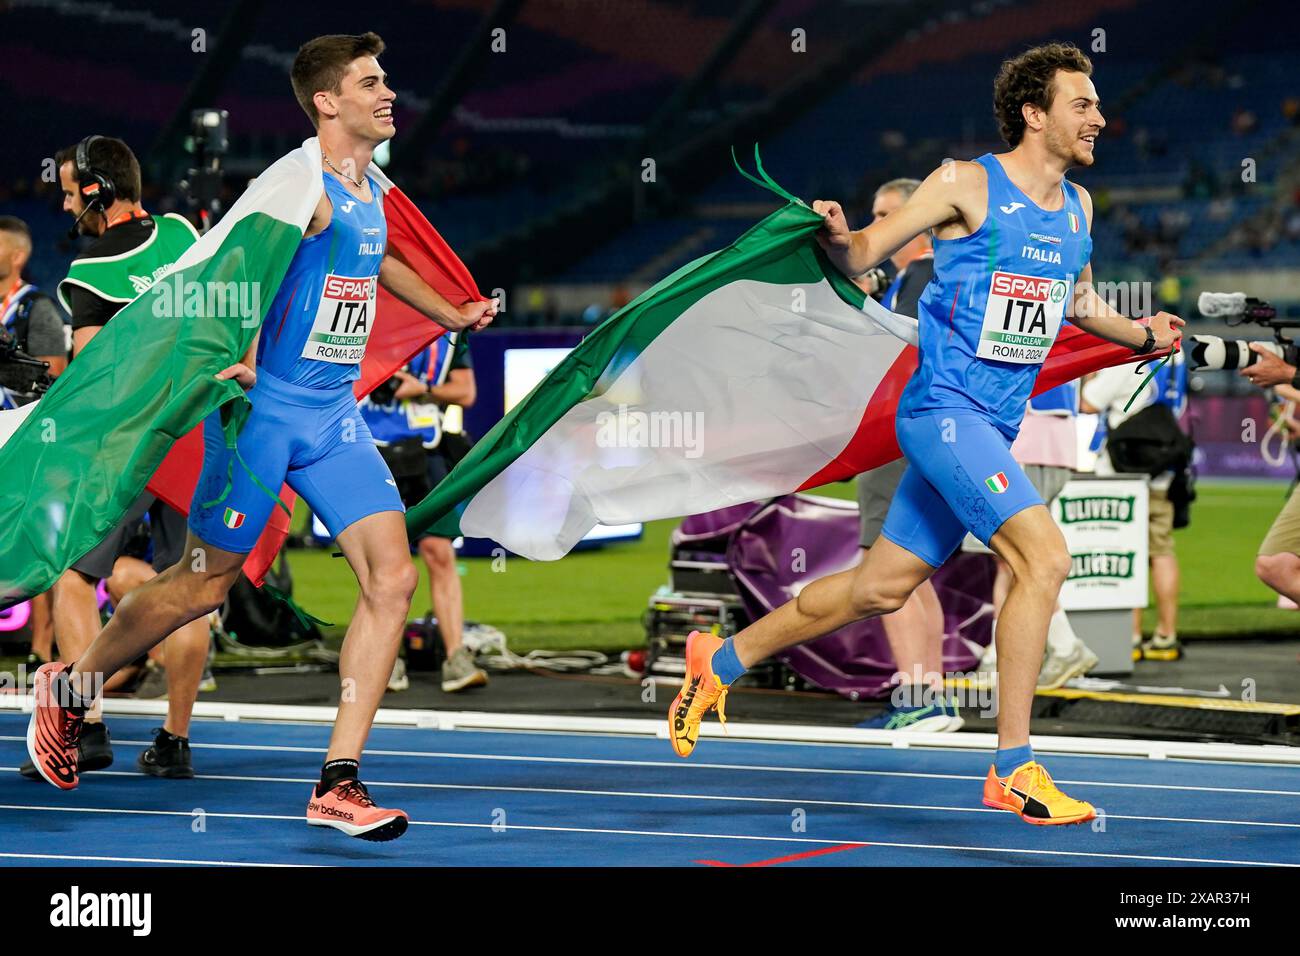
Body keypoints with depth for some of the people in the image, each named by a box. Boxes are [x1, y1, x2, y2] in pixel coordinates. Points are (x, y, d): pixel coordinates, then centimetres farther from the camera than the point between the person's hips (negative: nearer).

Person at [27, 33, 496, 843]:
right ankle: (67, 689, 27)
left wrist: (451, 314, 42)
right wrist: (236, 353, -38)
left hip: (336, 414, 7)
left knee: (393, 578, -7)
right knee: (205, 582, 3)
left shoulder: (371, 191, 13)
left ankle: (339, 783, -5)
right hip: (267, 406, -7)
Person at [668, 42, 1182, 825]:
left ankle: (722, 661, 31)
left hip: (993, 428, 8)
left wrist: (1144, 336, 15)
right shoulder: (967, 185, -8)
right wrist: (837, 240, -26)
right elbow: (865, 255, -4)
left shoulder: (1077, 208, 12)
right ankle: (1013, 770, -16)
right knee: (1045, 557, -21)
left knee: (881, 589, 13)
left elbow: (1079, 301, 29)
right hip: (944, 408, -8)